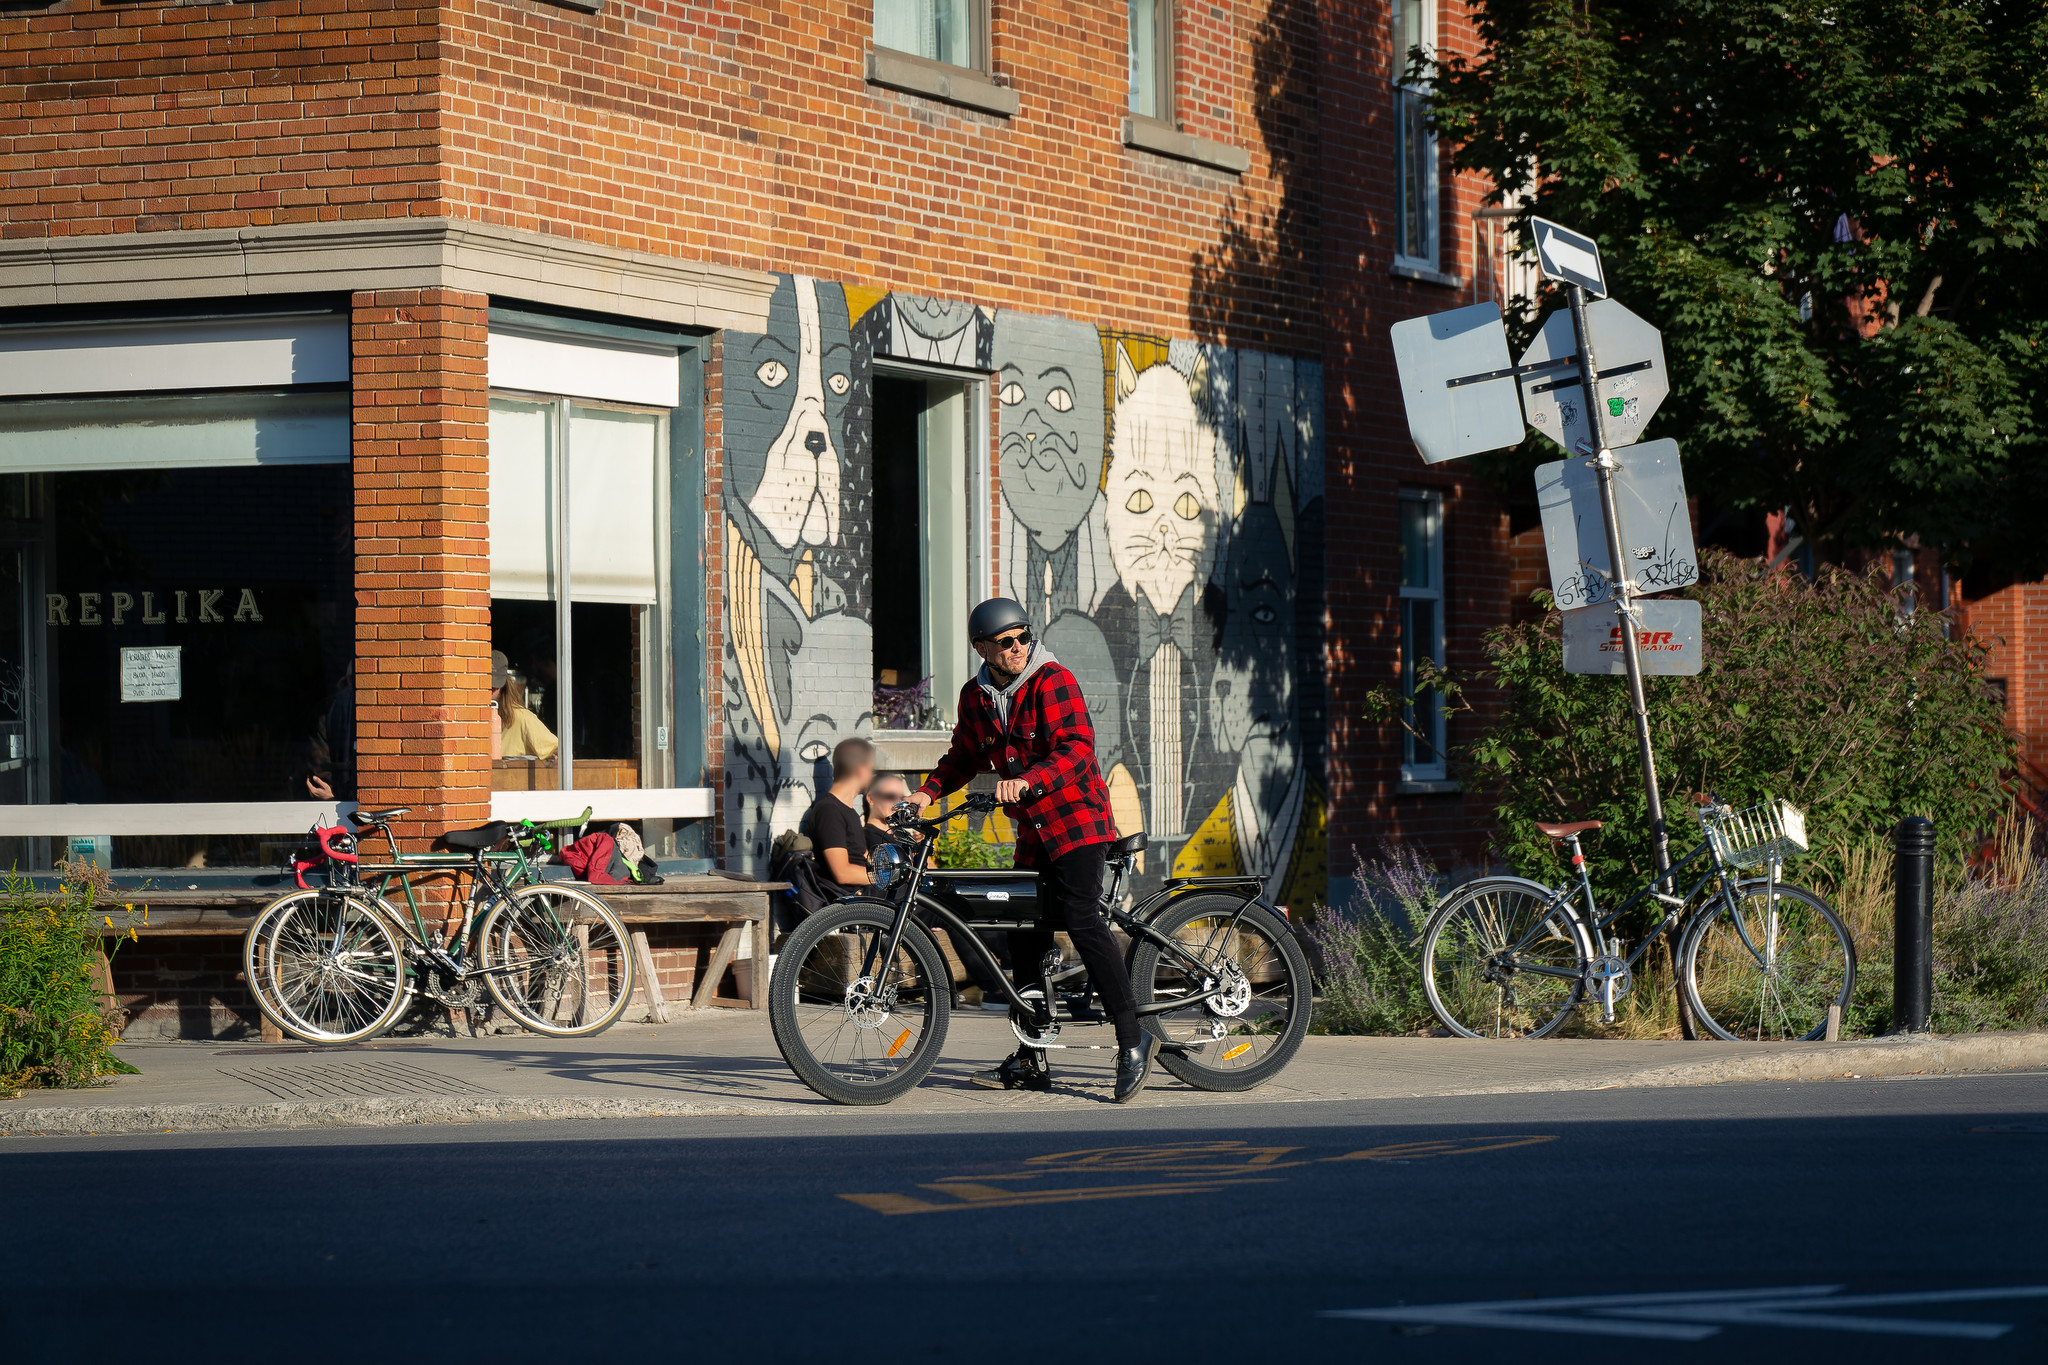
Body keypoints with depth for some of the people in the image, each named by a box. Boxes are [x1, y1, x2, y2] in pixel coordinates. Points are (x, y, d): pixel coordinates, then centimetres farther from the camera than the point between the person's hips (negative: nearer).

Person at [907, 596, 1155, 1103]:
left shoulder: (1053, 681, -12)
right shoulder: (975, 697, 8)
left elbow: (1077, 747, -23)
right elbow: (965, 756, 21)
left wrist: (1026, 780, -36)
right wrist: (928, 791, 4)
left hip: (1078, 819, -7)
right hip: (1033, 830, 7)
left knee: (1080, 918, -21)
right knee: (1024, 933, 7)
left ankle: (1132, 1039, -20)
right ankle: (1030, 1061, 16)